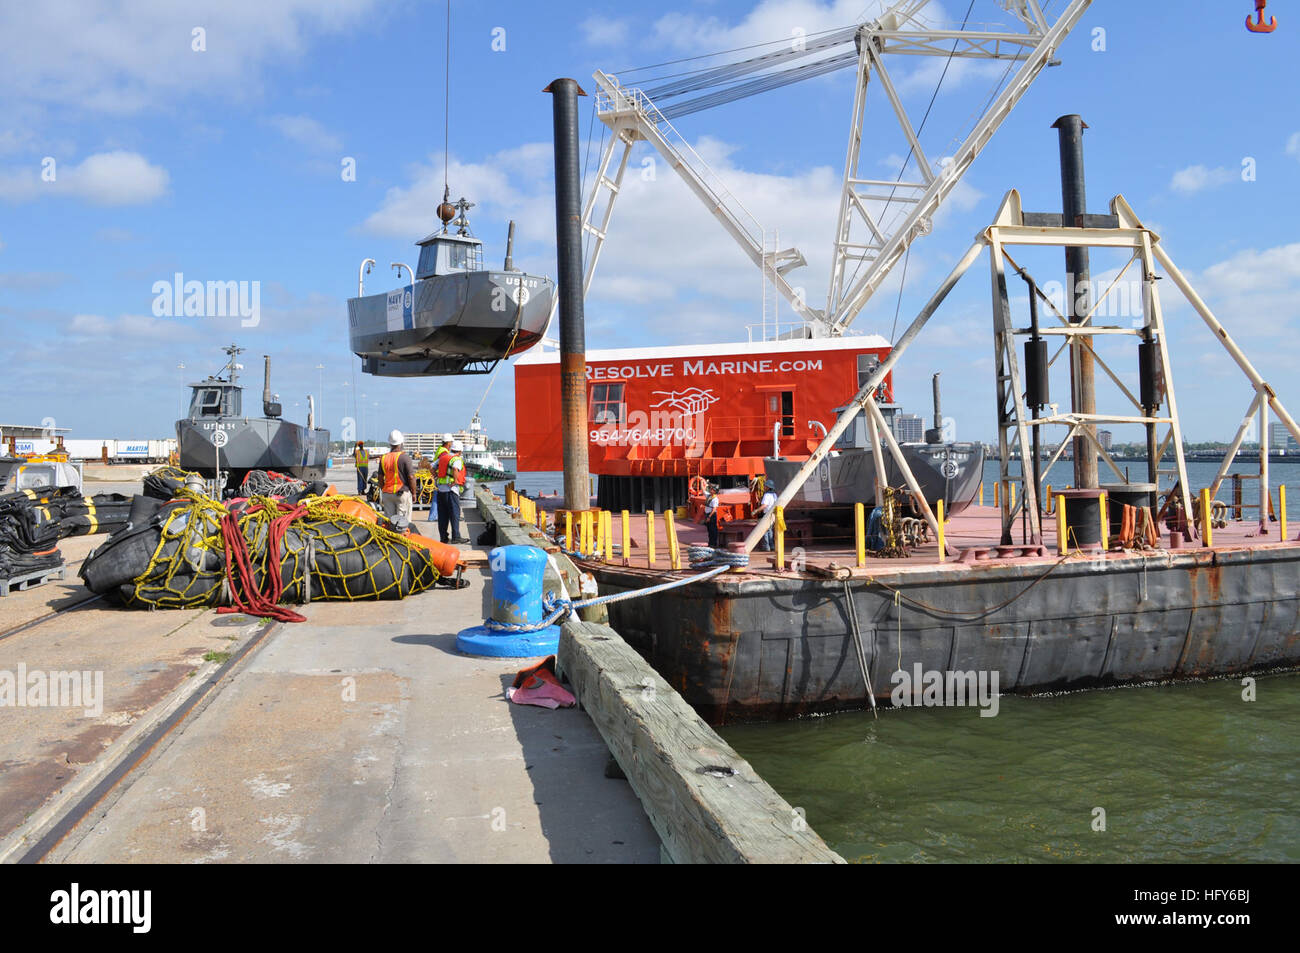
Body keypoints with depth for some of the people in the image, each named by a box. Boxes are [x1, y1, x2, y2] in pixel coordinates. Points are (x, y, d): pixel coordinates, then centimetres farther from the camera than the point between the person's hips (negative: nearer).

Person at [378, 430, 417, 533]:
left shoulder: (383, 458, 4)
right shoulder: (404, 457, -12)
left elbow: (380, 478, 9)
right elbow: (411, 477, -12)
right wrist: (413, 493, -2)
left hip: (387, 493, 5)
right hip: (402, 493, -5)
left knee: (388, 520, 10)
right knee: (404, 521, 0)